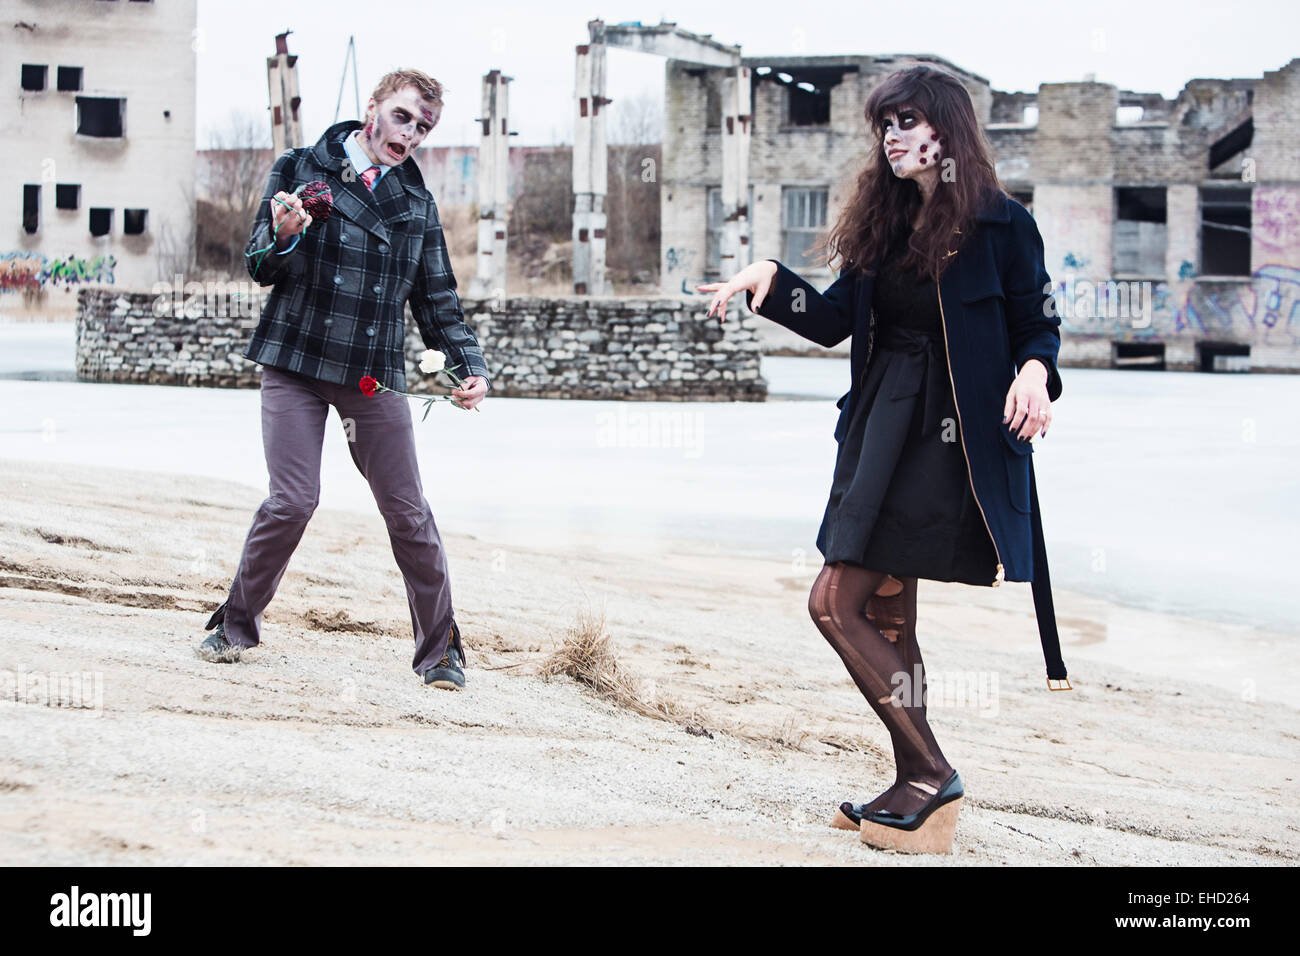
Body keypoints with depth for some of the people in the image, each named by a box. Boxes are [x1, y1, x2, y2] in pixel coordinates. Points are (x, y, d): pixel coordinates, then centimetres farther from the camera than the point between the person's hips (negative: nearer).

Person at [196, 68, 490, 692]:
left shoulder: (417, 203, 13)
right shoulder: (300, 169, 4)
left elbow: (437, 301, 17)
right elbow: (260, 268, 2)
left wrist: (469, 365, 2)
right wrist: (282, 235, -21)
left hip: (375, 377, 2)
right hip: (295, 362, -2)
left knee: (408, 511, -2)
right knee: (292, 501, -11)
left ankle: (440, 649, 9)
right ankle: (236, 625, 10)